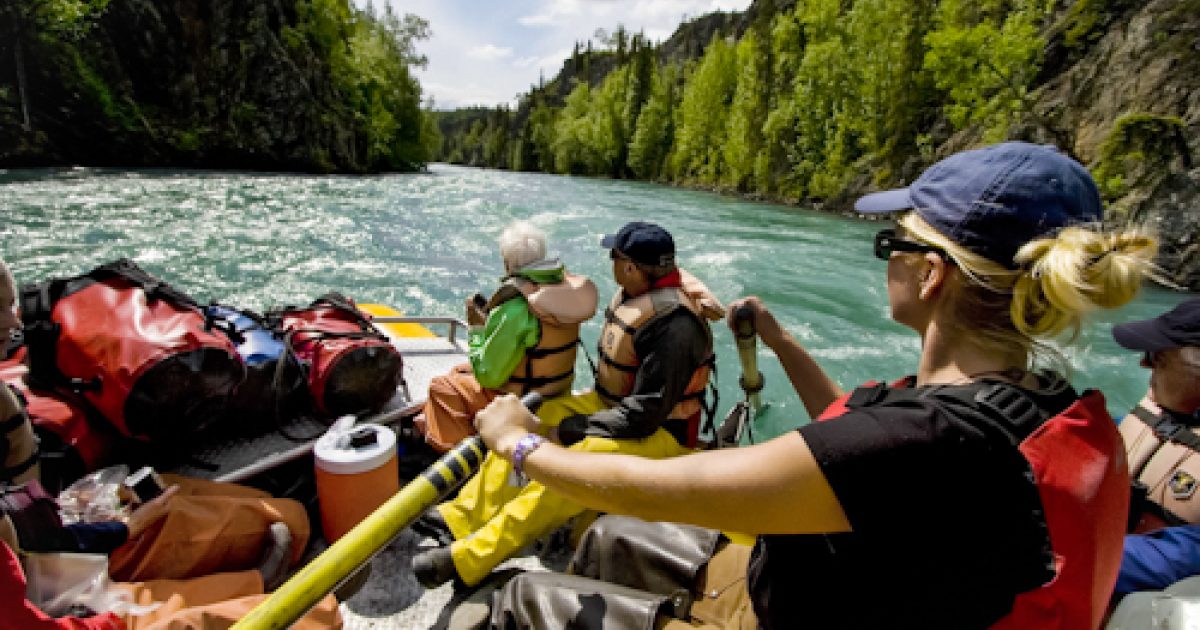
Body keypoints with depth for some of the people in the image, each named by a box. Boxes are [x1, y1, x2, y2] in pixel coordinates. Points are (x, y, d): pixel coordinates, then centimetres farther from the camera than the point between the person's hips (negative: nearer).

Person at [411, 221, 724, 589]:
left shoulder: (673, 323, -28)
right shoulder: (635, 293, -1)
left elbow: (645, 414, -28)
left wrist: (569, 430, -22)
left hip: (658, 431, -9)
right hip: (614, 404, 9)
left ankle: (469, 559, -19)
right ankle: (462, 520, 6)